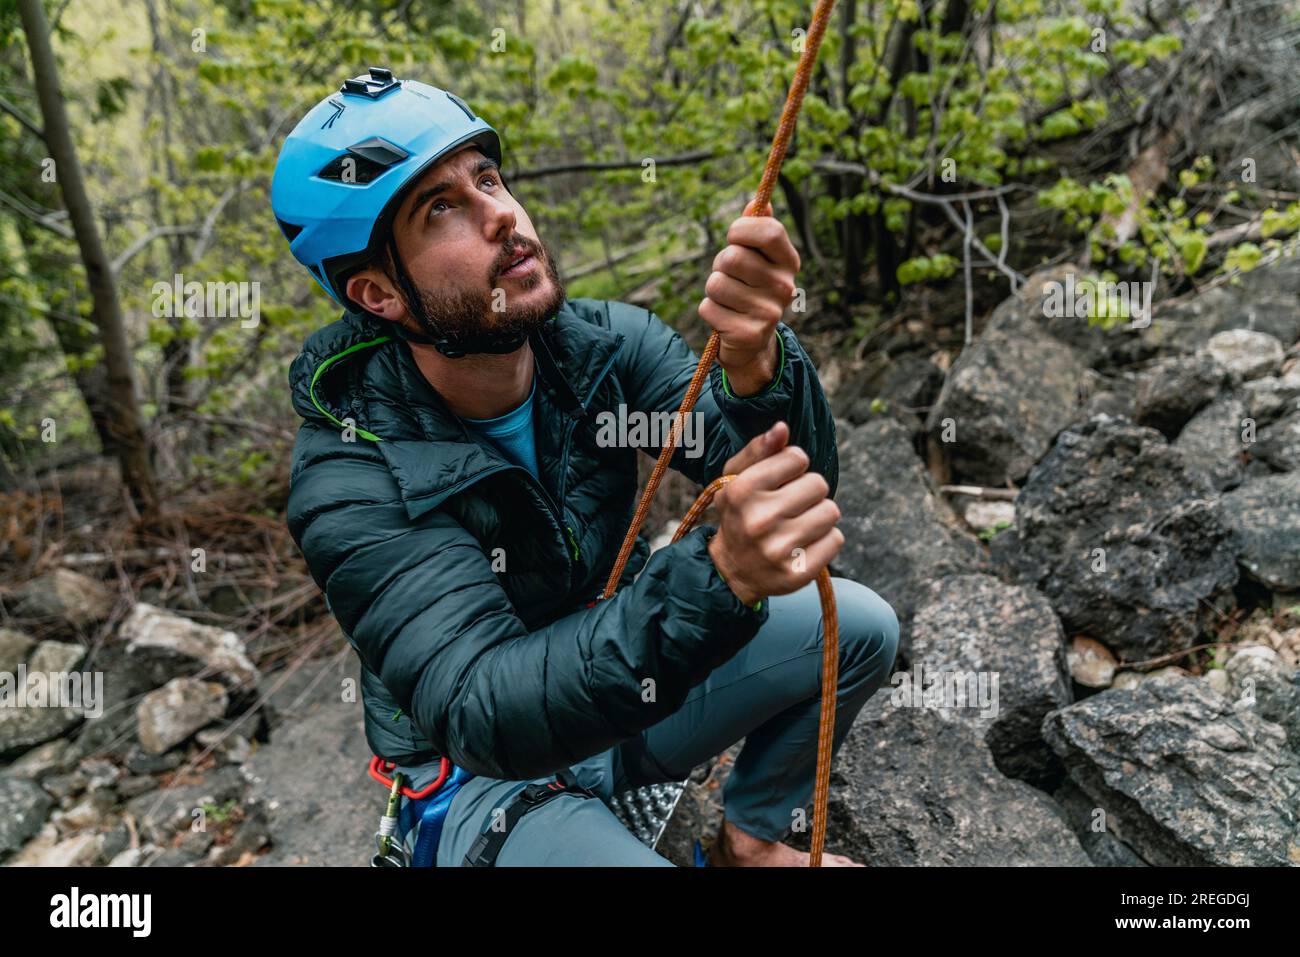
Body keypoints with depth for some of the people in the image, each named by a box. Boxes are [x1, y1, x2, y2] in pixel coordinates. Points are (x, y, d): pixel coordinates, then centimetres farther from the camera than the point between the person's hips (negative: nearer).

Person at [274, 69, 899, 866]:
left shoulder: (607, 344, -14)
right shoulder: (349, 481, -26)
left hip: (630, 686, 5)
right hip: (486, 773, -4)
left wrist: (756, 363, -45)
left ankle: (753, 839, 17)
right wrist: (719, 575, -51)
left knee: (858, 625, -7)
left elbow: (795, 489, -22)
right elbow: (482, 716, -36)